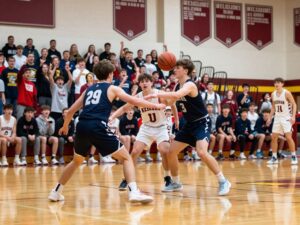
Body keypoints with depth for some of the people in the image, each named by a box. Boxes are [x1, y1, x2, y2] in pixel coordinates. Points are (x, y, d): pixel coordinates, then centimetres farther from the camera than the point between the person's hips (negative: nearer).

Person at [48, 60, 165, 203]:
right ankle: (134, 192, -14)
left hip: (82, 127, 5)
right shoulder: (112, 88, 13)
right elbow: (134, 101, 6)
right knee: (126, 158, 4)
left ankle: (56, 192, 31)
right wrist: (156, 106, 17)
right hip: (97, 127, -5)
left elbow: (71, 111, 30)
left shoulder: (89, 89, 27)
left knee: (77, 161, 30)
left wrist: (65, 126, 48)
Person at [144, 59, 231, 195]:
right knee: (171, 151, 6)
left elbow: (177, 95, -41)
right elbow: (171, 101, 14)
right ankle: (176, 183, 22)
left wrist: (156, 95, -41)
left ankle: (223, 181, -15)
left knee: (202, 152, -28)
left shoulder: (190, 85, -22)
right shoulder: (178, 86, 6)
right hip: (189, 124, 9)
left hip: (202, 123, -9)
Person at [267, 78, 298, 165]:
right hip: (277, 118, 6)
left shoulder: (286, 93, -12)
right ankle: (274, 157, 9)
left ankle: (294, 157, -1)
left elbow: (294, 104, -11)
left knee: (288, 137, -11)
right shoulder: (273, 94, 6)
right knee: (274, 137, 2)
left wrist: (293, 116, -22)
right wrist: (270, 117, 11)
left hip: (286, 118, -6)